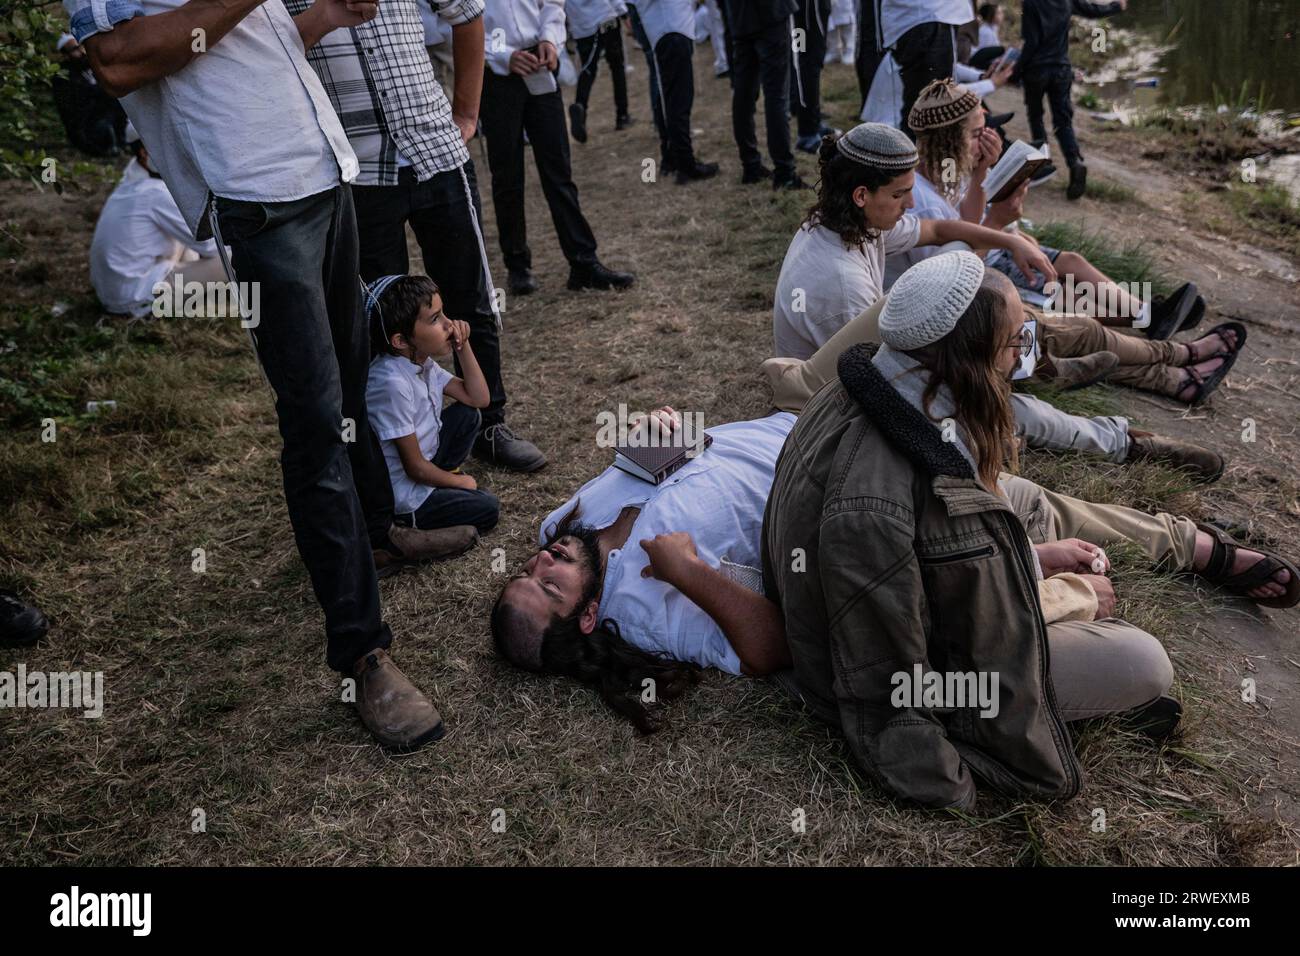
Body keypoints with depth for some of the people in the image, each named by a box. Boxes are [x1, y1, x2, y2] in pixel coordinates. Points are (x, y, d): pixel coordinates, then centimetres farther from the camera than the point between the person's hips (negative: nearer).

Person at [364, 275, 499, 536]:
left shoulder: (421, 360, -4)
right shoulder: (392, 384, -30)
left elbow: (479, 398, 3)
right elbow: (415, 468, -24)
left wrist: (463, 346, -8)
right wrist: (459, 481, -6)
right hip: (400, 493, -9)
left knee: (466, 414, 8)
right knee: (486, 509, -13)